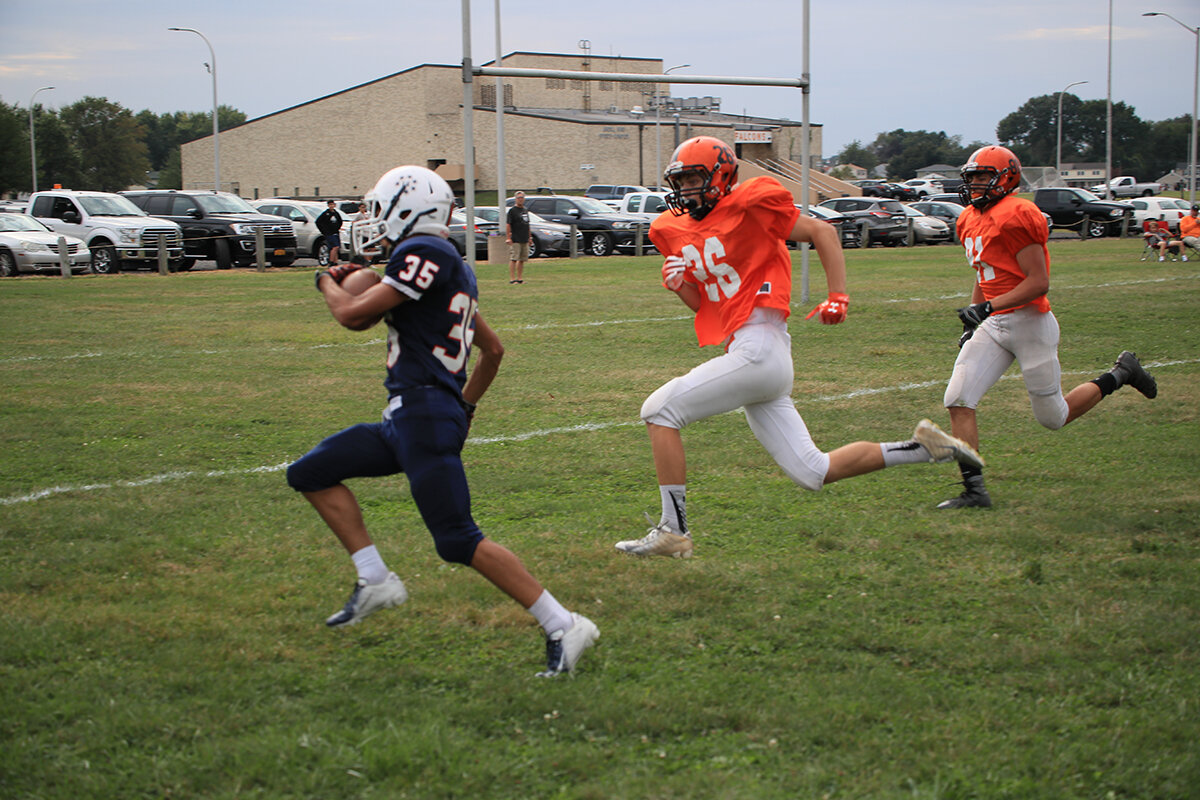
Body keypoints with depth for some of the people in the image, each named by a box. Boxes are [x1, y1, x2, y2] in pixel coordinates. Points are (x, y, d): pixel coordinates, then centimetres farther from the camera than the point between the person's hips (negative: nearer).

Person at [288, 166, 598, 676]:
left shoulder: (424, 253, -11)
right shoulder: (451, 268, 18)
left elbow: (354, 315, -13)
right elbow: (494, 350, 26)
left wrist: (328, 283, 8)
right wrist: (464, 408, 33)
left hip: (426, 414, -10)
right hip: (406, 420, 10)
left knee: (458, 541, -12)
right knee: (309, 474, 15)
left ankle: (562, 626, -9)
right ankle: (375, 580, 14)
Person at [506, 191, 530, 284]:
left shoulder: (525, 210, 17)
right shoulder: (512, 210, -3)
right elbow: (508, 225, -8)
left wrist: (529, 237, 21)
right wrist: (508, 238, -15)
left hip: (525, 240, 7)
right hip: (515, 240, -7)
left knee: (522, 260, 8)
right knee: (513, 259, -9)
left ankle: (520, 278, 14)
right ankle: (512, 278, -9)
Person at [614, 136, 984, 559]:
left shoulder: (746, 206, -5)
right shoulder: (675, 229, 17)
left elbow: (823, 232, -2)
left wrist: (838, 298, -9)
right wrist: (679, 283, 3)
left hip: (758, 347, -9)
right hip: (746, 355, 9)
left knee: (659, 410, -10)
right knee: (814, 473, 8)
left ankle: (673, 531, -5)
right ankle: (921, 448, 18)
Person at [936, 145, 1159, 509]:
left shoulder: (1016, 216, -16)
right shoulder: (971, 220, 13)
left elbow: (1039, 282, -19)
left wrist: (986, 308, -24)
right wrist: (971, 324, 18)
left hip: (1029, 322, -8)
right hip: (993, 326, 8)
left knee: (1053, 417, 5)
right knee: (958, 401, -9)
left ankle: (1120, 375, 27)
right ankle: (974, 490, -6)